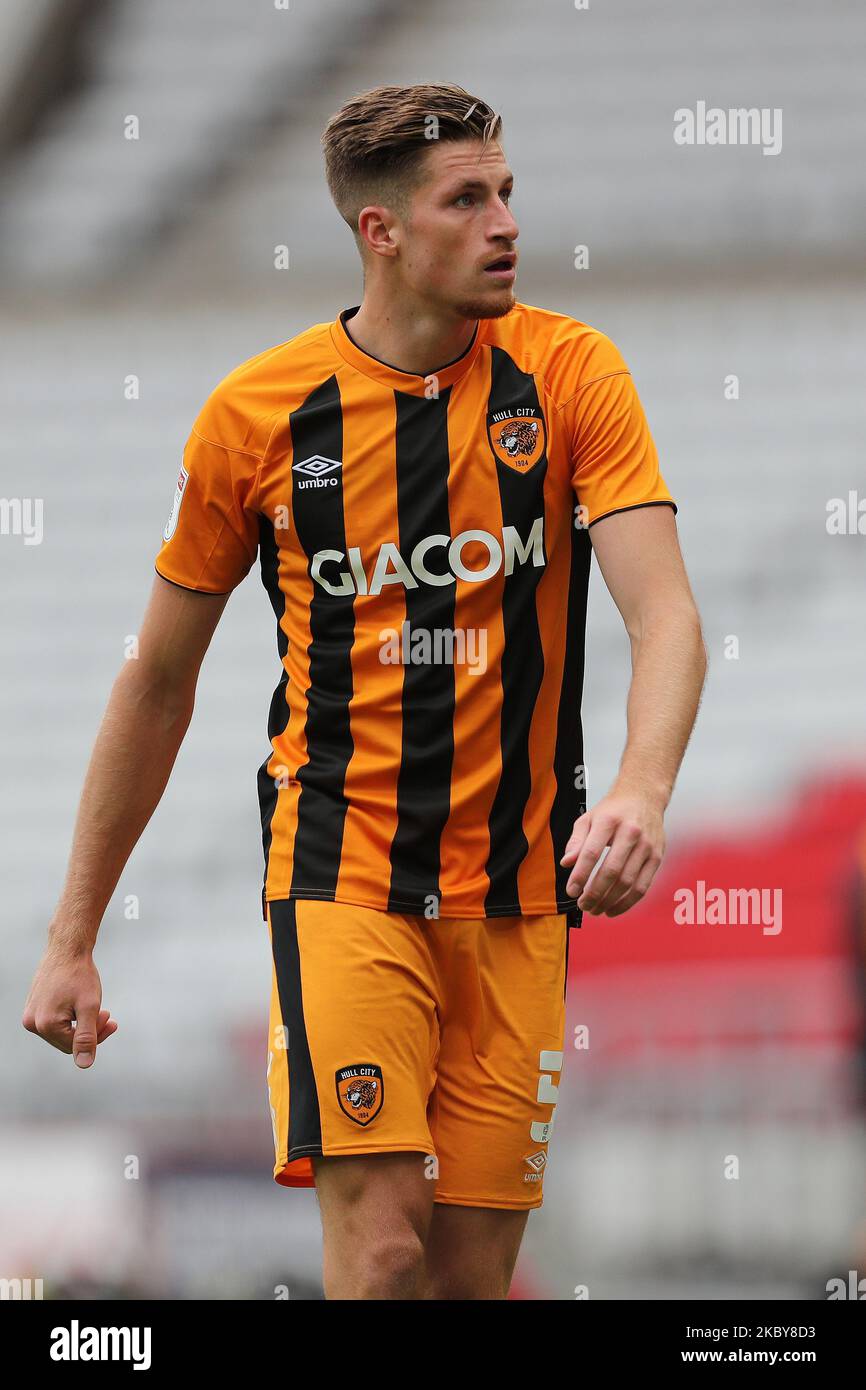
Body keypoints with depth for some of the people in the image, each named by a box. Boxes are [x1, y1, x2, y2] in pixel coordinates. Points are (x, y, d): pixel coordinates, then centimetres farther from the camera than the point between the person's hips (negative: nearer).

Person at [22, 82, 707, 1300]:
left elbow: (664, 610, -13)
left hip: (517, 883, 2)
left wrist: (642, 791, -35)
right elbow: (158, 684, 6)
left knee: (475, 1269, 3)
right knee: (382, 1252, -18)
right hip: (340, 867, -2)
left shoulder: (569, 372, -3)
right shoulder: (257, 414, -4)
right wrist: (73, 938, 7)